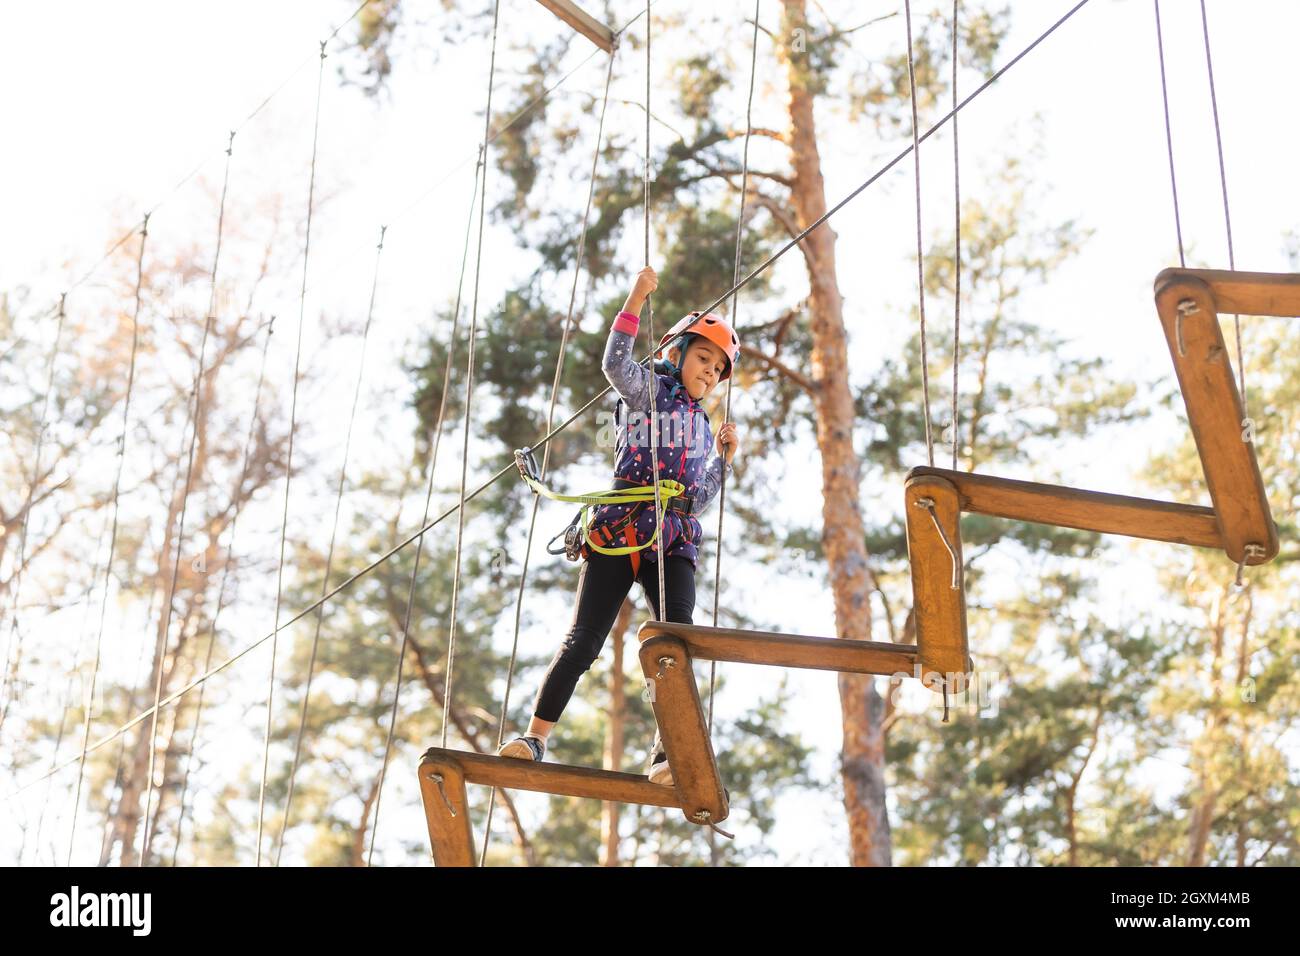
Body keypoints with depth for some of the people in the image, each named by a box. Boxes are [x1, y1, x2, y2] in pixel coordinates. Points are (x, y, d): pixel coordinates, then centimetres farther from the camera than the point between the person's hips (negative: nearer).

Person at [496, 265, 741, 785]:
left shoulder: (702, 427, 26)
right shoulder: (647, 389, 12)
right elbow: (615, 363, -10)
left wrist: (725, 456, 16)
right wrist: (636, 299, -16)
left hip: (674, 543, 4)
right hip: (619, 531, -4)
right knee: (583, 641, -7)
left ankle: (666, 757, -20)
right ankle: (534, 737, 2)